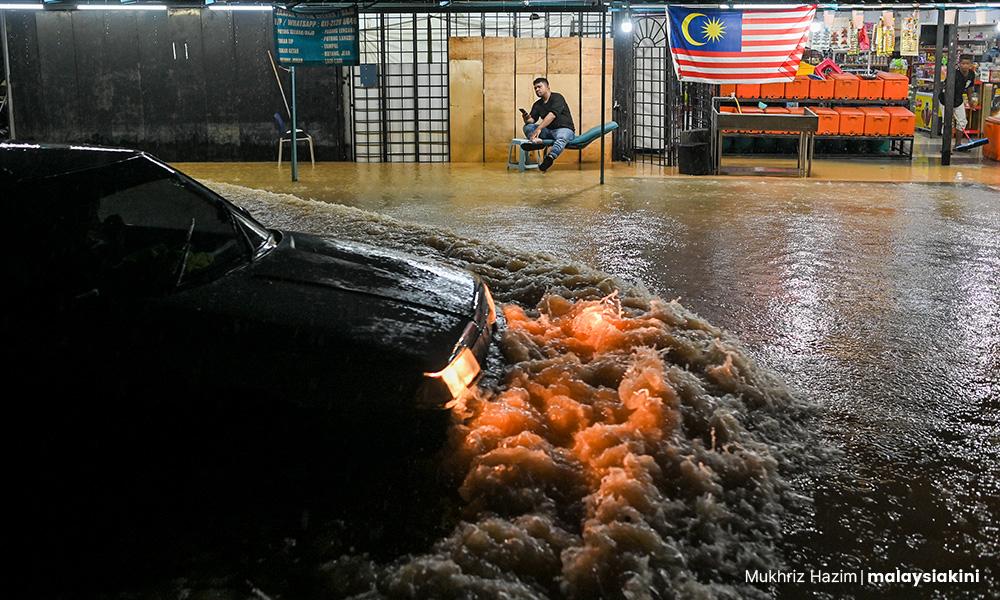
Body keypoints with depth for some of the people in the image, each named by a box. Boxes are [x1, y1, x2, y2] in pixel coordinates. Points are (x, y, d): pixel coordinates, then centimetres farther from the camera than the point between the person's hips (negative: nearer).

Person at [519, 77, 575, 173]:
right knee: (527, 127, -10)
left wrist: (539, 128, -34)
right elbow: (532, 120, 3)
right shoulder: (537, 104, 14)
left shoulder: (557, 98, -7)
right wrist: (527, 119, -23)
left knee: (562, 138, -40)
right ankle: (536, 141, -41)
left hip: (564, 129, -6)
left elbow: (552, 115, -23)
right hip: (548, 131, 7)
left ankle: (549, 158, -62)